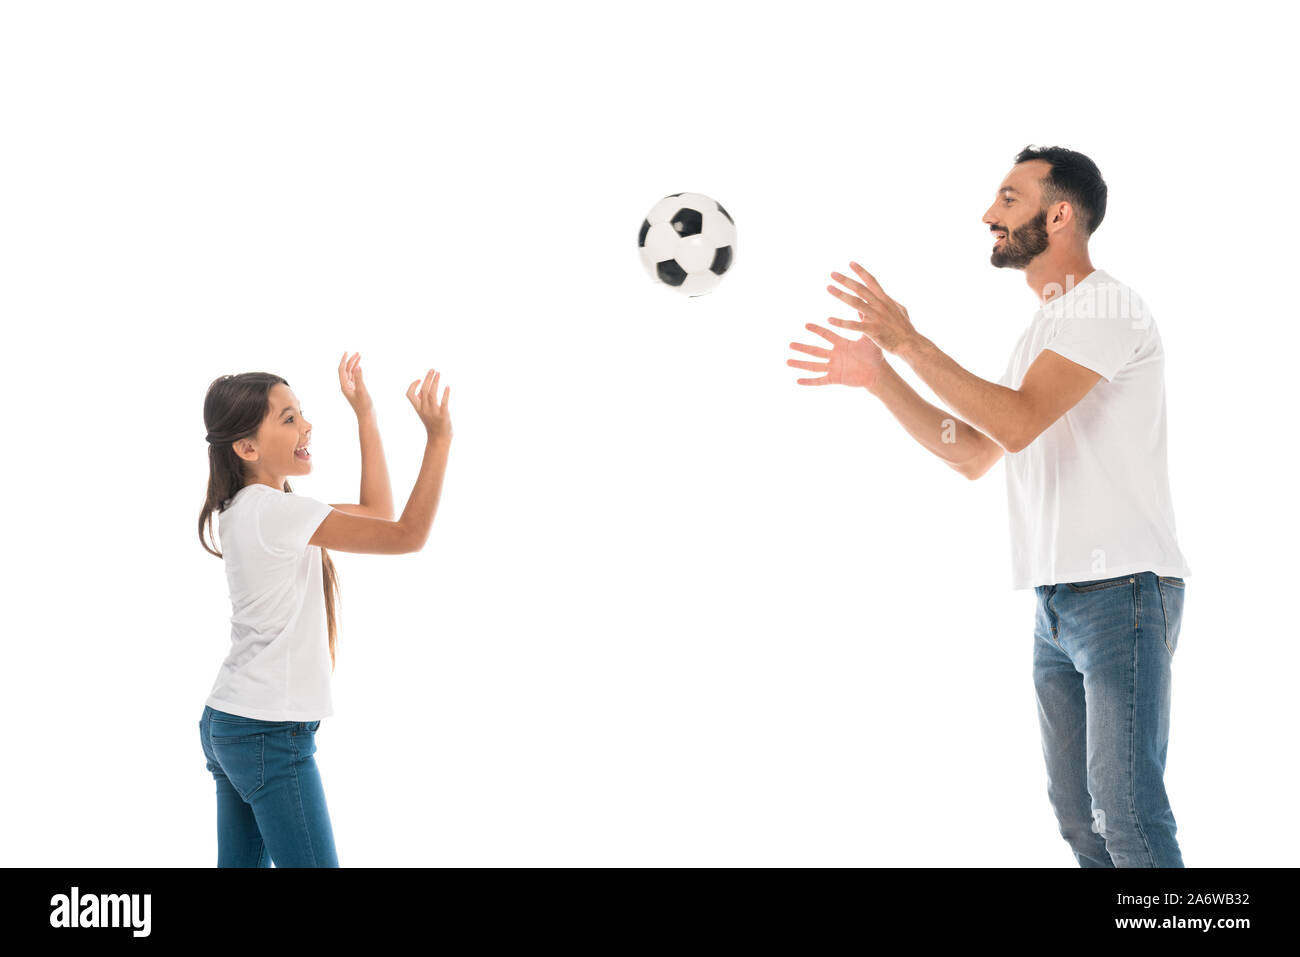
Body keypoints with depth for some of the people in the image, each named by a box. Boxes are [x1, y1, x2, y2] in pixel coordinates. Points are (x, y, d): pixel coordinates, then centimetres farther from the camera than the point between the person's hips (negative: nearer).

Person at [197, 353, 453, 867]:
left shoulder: (247, 509, 12)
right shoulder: (275, 511, -17)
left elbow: (377, 516, 17)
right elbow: (408, 535, -17)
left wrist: (365, 414, 15)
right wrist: (438, 438, -21)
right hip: (269, 733, -10)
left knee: (242, 863, 12)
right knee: (312, 862, -8)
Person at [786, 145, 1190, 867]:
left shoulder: (1107, 306, -8)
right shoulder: (1042, 331, 22)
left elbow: (1017, 422, -20)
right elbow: (973, 454, 21)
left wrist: (909, 340, -17)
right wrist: (878, 377, 13)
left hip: (1121, 590, -9)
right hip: (1058, 603, 9)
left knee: (1126, 810, -13)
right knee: (1078, 813, 9)